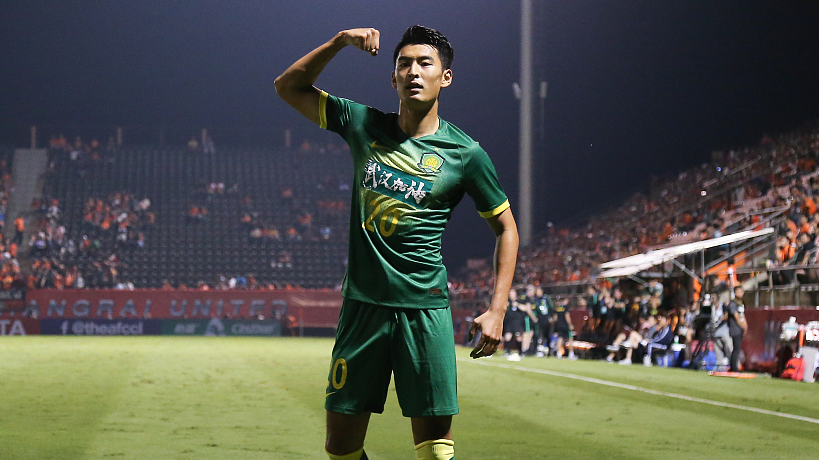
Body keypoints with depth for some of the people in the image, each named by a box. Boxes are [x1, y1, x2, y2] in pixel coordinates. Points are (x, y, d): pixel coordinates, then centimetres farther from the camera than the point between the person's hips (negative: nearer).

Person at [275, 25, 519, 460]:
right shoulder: (364, 125, 6)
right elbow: (288, 87, 14)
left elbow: (506, 228, 8)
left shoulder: (465, 154, -1)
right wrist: (338, 42, 0)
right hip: (362, 305, 3)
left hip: (425, 309, -2)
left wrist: (497, 310, -2)